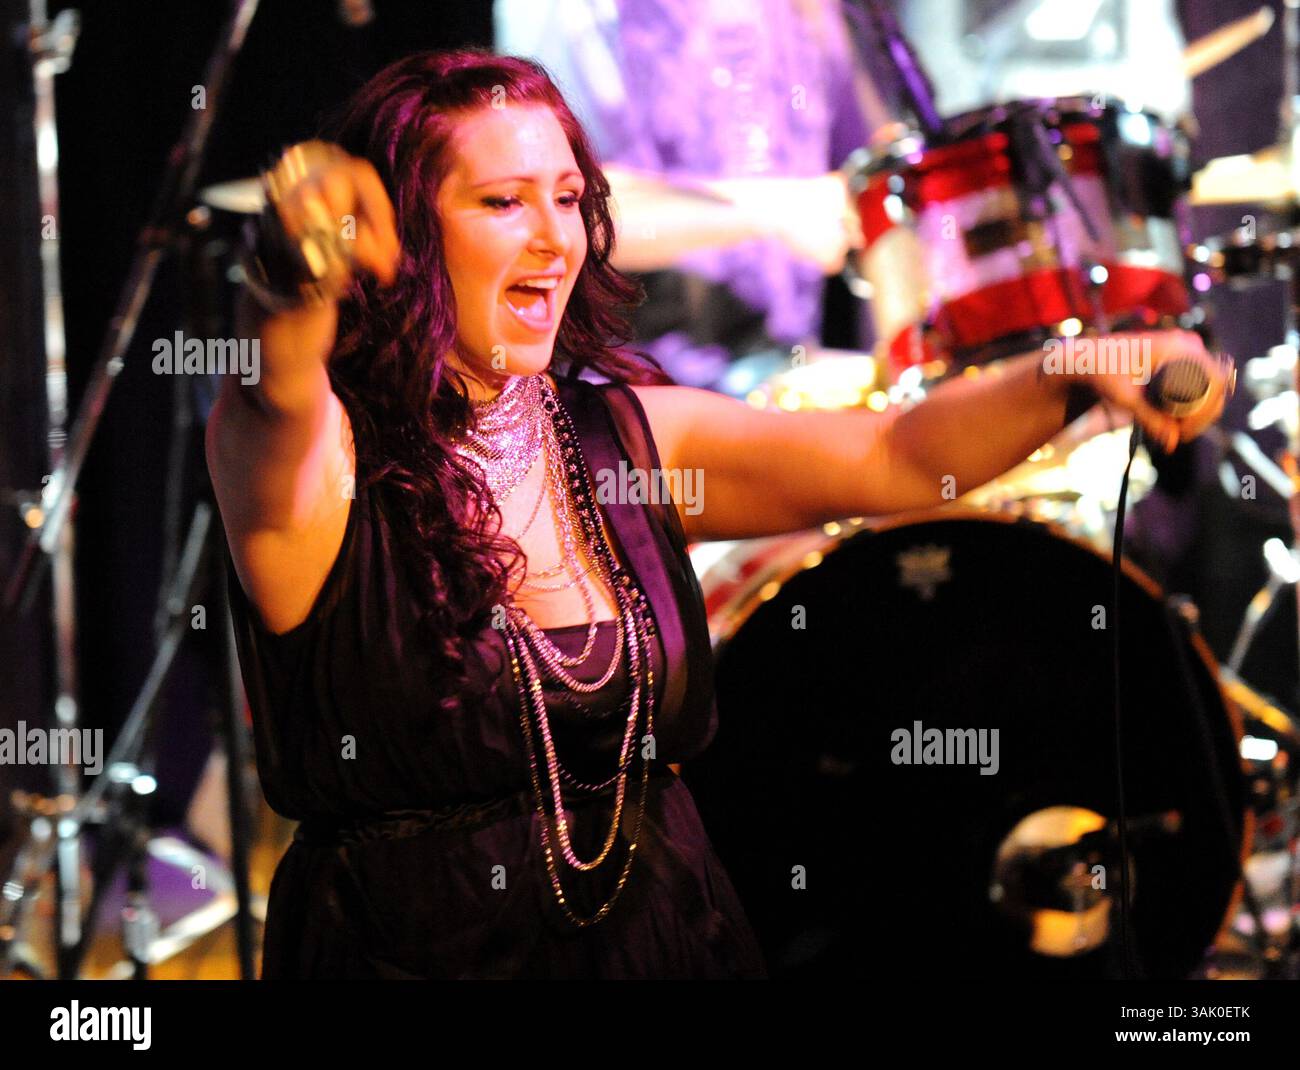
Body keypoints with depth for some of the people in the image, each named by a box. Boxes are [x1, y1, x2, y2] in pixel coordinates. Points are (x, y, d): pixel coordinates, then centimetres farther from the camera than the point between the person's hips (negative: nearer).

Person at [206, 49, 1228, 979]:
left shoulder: (631, 439, 7)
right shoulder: (335, 454, -8)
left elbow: (896, 458, 1)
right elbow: (270, 416, -32)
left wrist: (1072, 378, -18)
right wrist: (290, 286, -55)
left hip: (663, 939, 4)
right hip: (409, 951, -4)